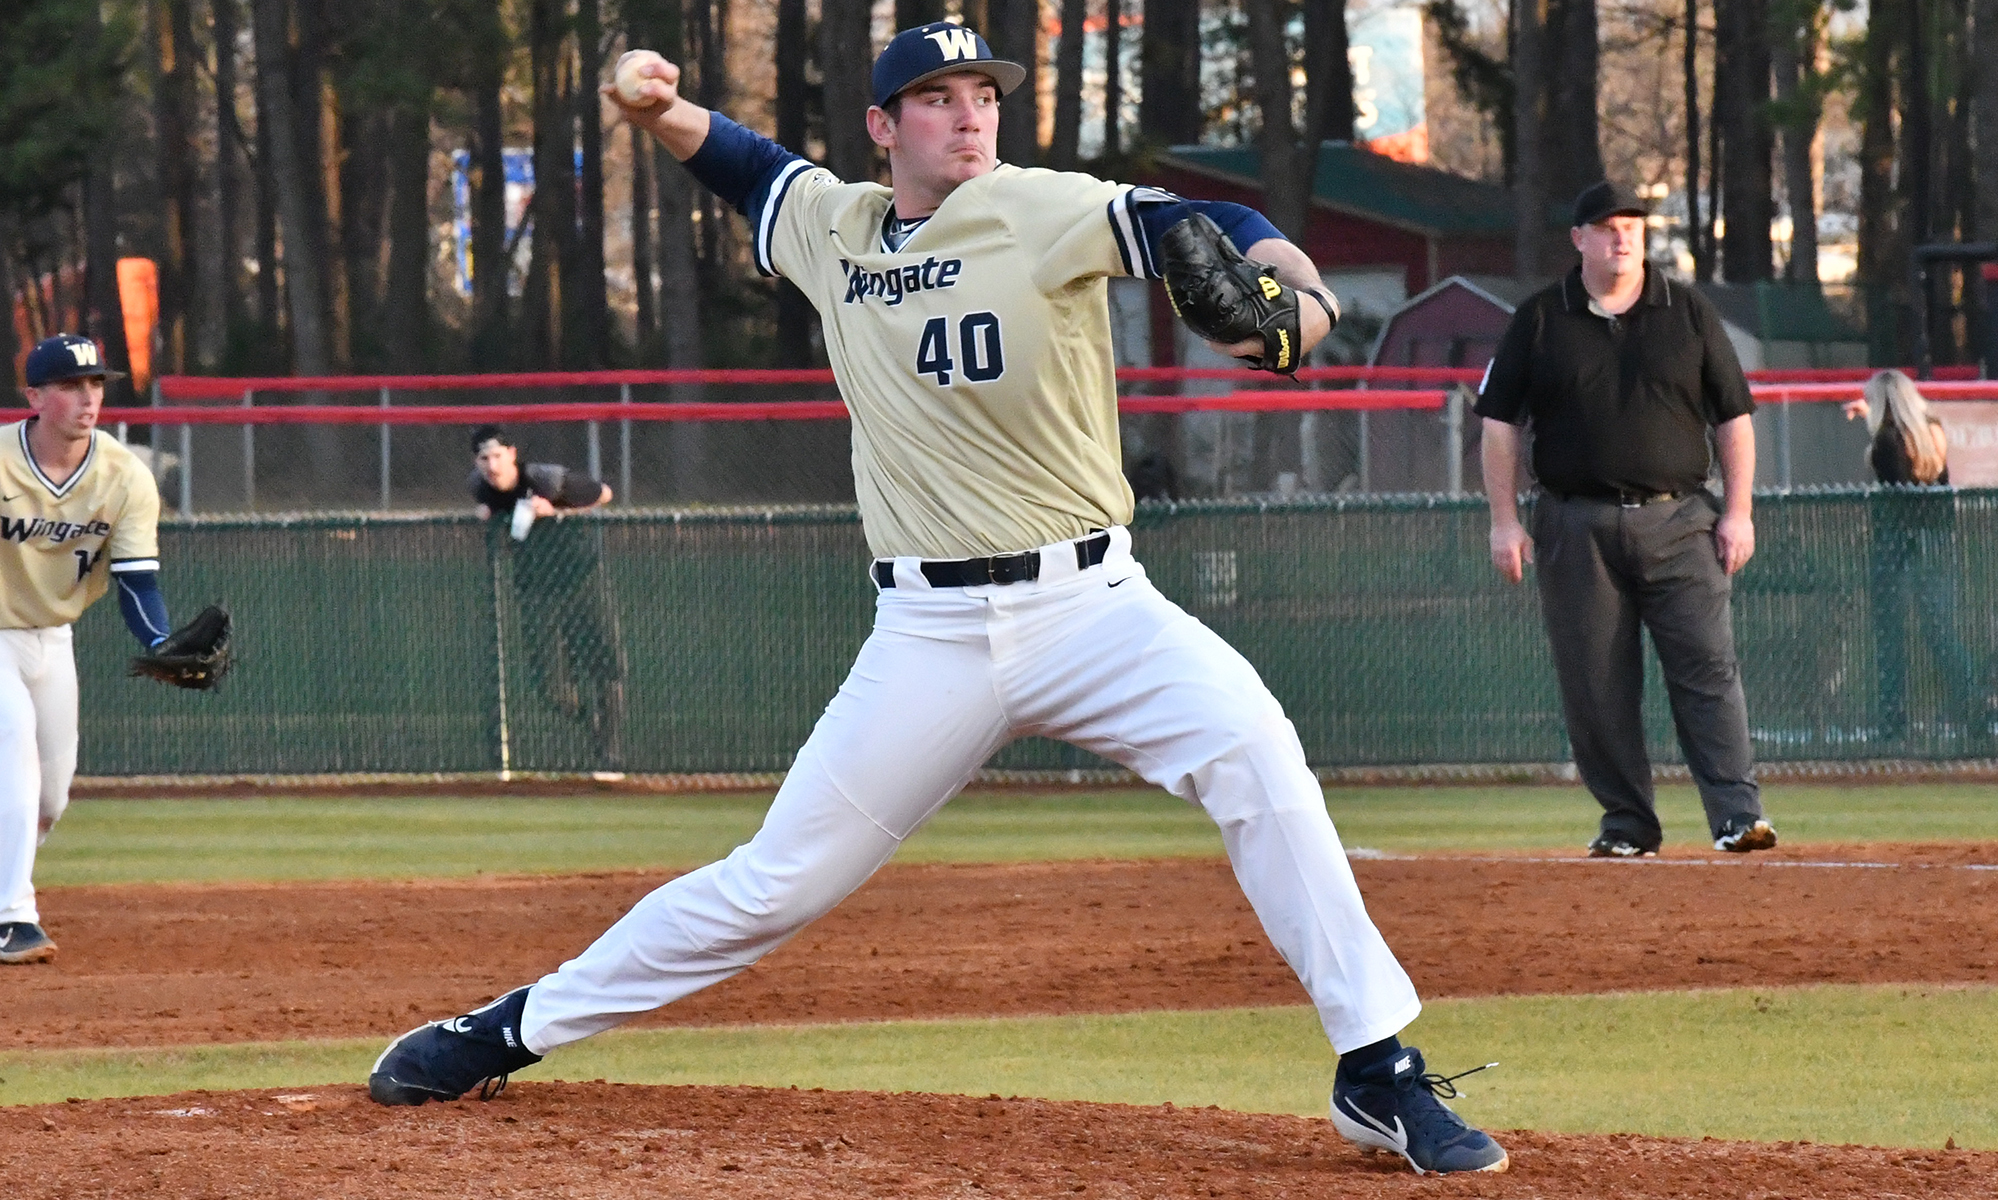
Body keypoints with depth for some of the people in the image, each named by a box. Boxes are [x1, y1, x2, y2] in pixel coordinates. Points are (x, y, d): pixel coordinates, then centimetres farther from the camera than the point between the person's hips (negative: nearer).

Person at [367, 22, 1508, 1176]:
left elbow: (1216, 230, -19)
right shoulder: (830, 226, 7)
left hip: (1090, 603, -3)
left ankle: (1380, 1073, -21)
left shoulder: (1039, 212, -7)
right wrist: (665, 113, 6)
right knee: (776, 883, 3)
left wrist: (1297, 297, -40)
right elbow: (744, 161, 27)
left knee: (1254, 752, -27)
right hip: (931, 635, 3)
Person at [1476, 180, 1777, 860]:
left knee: (1706, 669, -10)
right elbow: (1499, 422, 8)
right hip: (1578, 528, 1)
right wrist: (1505, 520, 0)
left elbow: (1733, 416, 10)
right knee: (1595, 683, 0)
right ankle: (1627, 823, 9)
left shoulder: (1688, 314, 8)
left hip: (1679, 522, -1)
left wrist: (1737, 511, 2)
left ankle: (1738, 814, -14)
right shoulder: (1540, 322, 7)